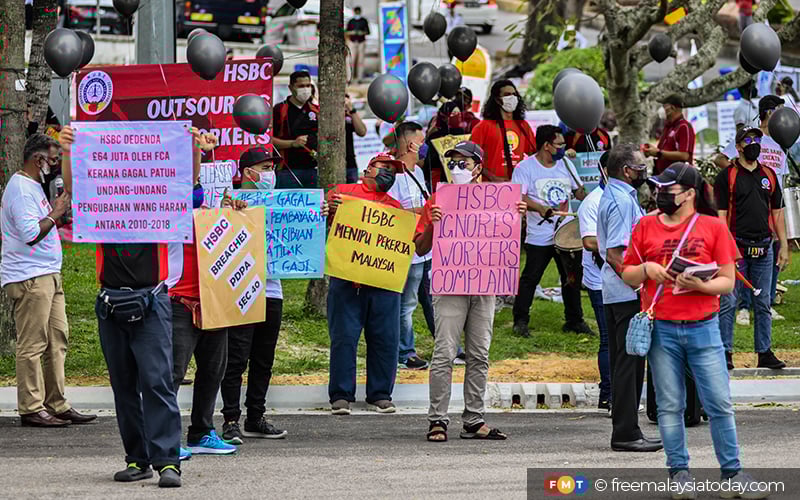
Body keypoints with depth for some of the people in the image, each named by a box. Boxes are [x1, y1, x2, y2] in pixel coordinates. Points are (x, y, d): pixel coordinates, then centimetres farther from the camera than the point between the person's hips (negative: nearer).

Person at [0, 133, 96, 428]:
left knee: (57, 340, 9)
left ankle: (57, 405, 13)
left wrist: (58, 215, 14)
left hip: (48, 275, 11)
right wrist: (55, 213, -12)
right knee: (32, 345, -8)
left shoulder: (33, 186, 21)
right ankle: (31, 409, -7)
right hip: (28, 278, -11)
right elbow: (30, 233, -21)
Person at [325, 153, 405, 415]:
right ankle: (341, 396, 1)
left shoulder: (395, 206, 21)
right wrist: (330, 210, -18)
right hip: (346, 278, -3)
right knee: (344, 337, -5)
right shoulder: (342, 192, 11)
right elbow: (324, 220, 4)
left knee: (385, 339, 0)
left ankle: (380, 395, 9)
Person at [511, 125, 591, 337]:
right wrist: (541, 208, -31)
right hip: (539, 237, -5)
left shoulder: (565, 164, 10)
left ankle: (574, 320, 21)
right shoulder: (526, 167, -8)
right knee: (530, 278, -3)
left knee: (571, 278, 10)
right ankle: (520, 321, 6)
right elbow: (519, 197, -17)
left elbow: (578, 190, 19)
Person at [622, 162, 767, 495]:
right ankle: (679, 472, 12)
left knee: (719, 403, -2)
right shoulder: (646, 226, 7)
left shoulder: (713, 227, 1)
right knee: (670, 405, 4)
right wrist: (647, 269, -8)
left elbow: (727, 281, 1)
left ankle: (732, 472, 7)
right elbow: (628, 275, 13)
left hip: (703, 327, -1)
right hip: (661, 329, 2)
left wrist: (699, 285, -18)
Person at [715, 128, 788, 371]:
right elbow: (720, 214, -6)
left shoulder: (769, 175, 13)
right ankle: (725, 352, 4)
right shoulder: (727, 176, -2)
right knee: (728, 302, -2)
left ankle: (765, 353, 13)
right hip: (736, 246, -4)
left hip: (763, 248, 4)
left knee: (763, 304, 8)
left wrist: (784, 246, 10)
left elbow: (777, 212, 16)